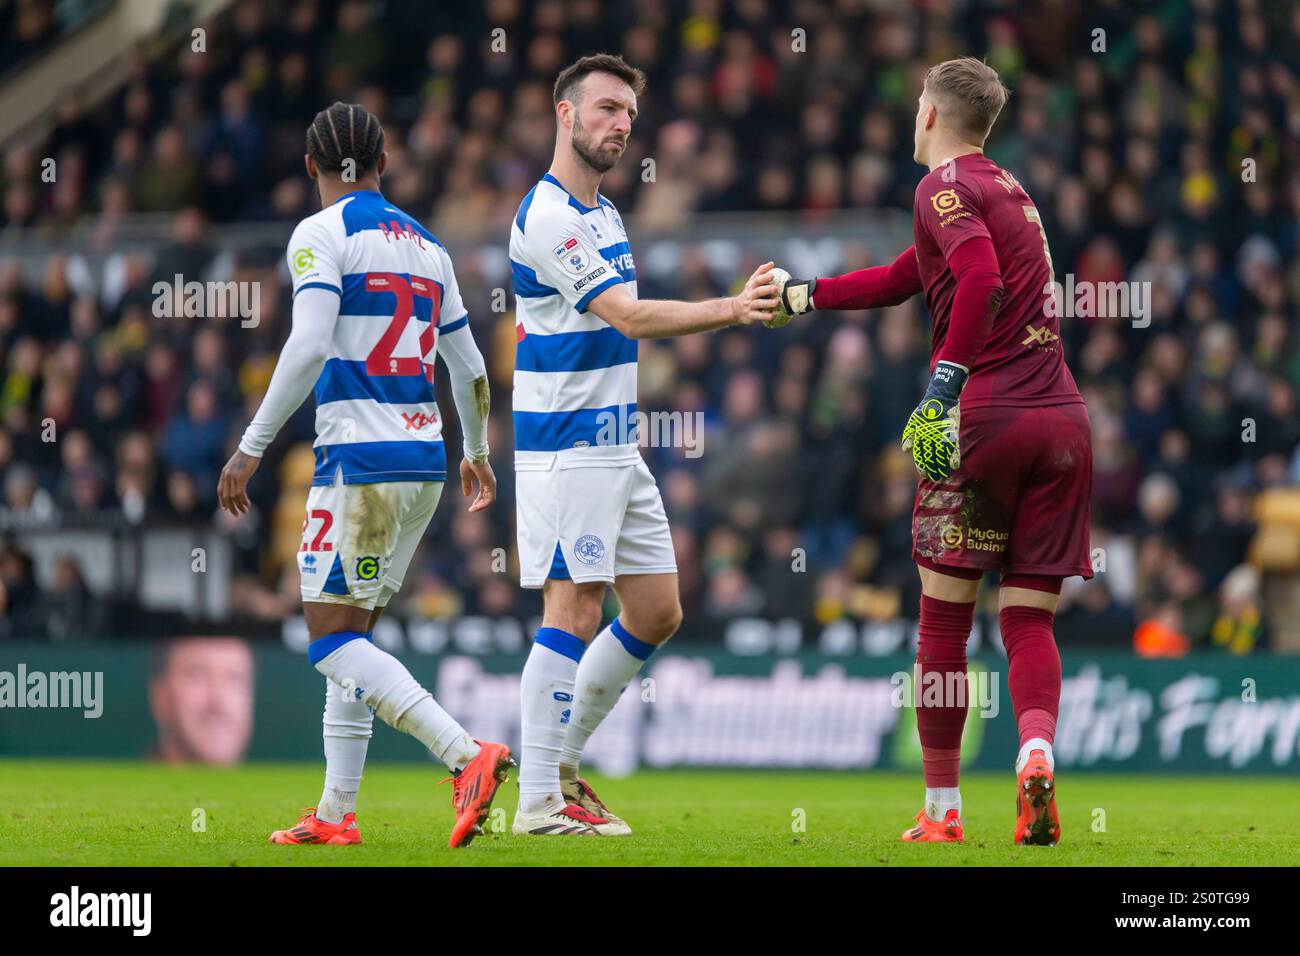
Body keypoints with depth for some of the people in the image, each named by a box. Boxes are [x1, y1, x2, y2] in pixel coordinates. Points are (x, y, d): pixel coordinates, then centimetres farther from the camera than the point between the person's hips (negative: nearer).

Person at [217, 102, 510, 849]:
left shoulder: (322, 235, -5)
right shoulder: (425, 246, 16)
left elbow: (310, 346, -18)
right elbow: (469, 366, 21)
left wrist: (253, 446, -15)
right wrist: (477, 454, 38)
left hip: (360, 459, -7)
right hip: (423, 459, 7)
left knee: (332, 640, -7)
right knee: (353, 635, 14)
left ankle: (469, 756, -23)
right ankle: (338, 812, 12)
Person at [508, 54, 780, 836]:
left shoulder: (602, 212, 17)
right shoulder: (548, 216, -16)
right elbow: (629, 317, -24)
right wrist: (732, 309, -32)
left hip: (616, 444, 10)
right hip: (566, 448, -10)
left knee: (657, 611, 9)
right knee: (575, 610, -10)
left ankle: (561, 761, 18)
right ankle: (540, 800, -7)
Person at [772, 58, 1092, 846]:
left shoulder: (945, 185, -2)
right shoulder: (1006, 187, 24)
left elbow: (979, 273, -22)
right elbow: (905, 279, 33)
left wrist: (949, 374, -23)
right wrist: (803, 295, 39)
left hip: (985, 418, -7)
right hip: (1064, 419, 7)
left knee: (945, 618, 4)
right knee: (1030, 619, 5)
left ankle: (943, 810, 7)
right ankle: (1038, 747, -24)